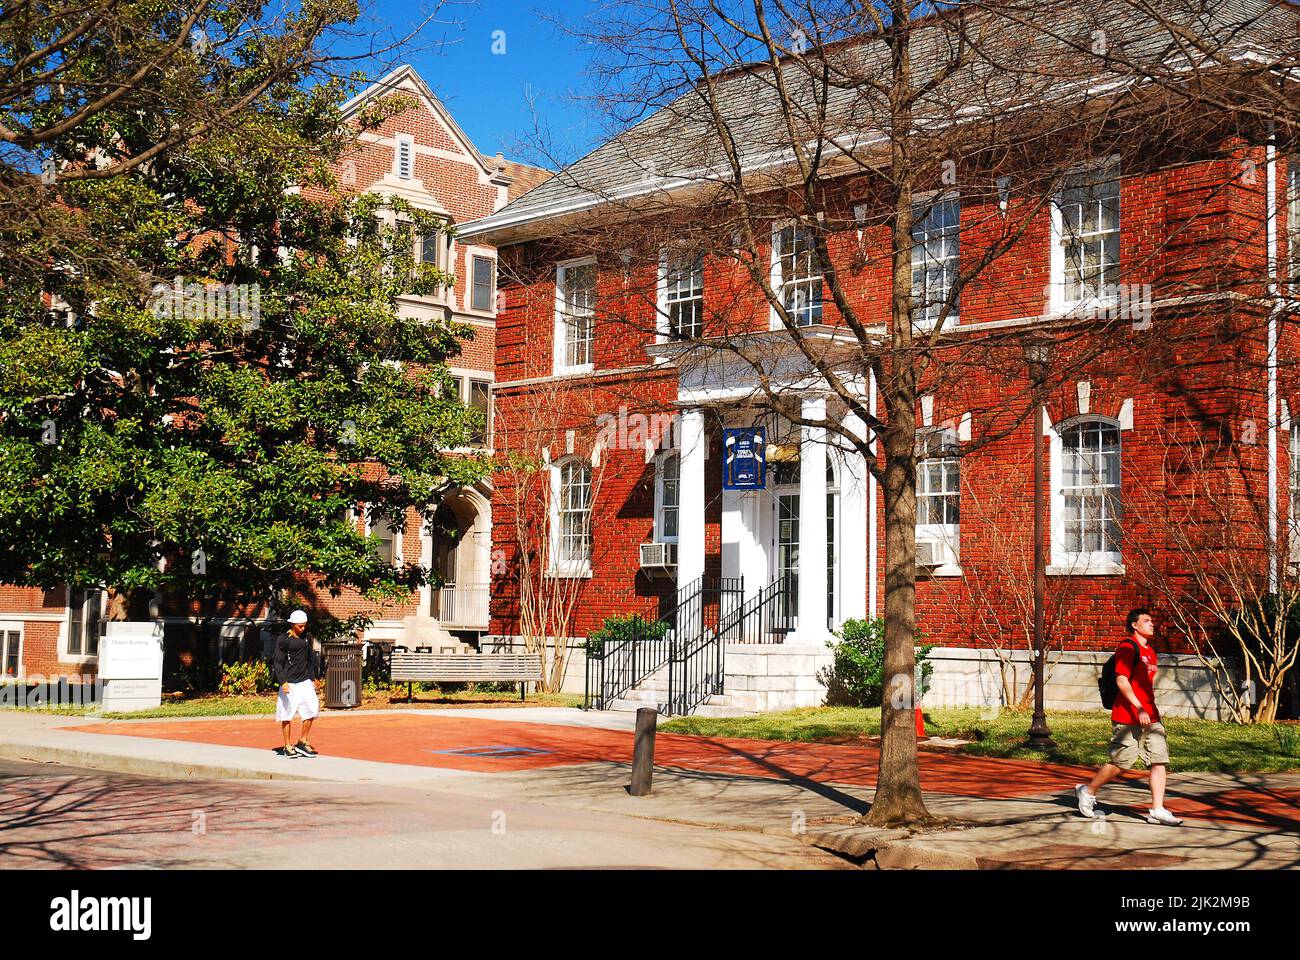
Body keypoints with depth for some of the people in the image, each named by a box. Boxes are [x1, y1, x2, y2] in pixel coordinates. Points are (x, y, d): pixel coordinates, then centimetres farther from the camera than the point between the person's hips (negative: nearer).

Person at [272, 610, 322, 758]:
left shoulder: (307, 637, 10)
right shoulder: (283, 639, -7)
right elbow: (278, 662, -9)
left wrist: (313, 677, 17)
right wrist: (283, 682, -18)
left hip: (305, 681, 5)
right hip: (289, 683, -5)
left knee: (311, 709, -5)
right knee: (287, 714, 0)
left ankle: (302, 742, 9)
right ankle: (288, 746, 10)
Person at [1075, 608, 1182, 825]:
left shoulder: (1150, 650, 17)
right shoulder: (1128, 647, -11)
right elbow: (1121, 680, -19)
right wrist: (1139, 709, -24)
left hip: (1150, 717, 8)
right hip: (1128, 717, -8)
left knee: (1160, 761, -1)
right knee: (1120, 762, -2)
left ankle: (1157, 811, -1)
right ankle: (1088, 791, 19)